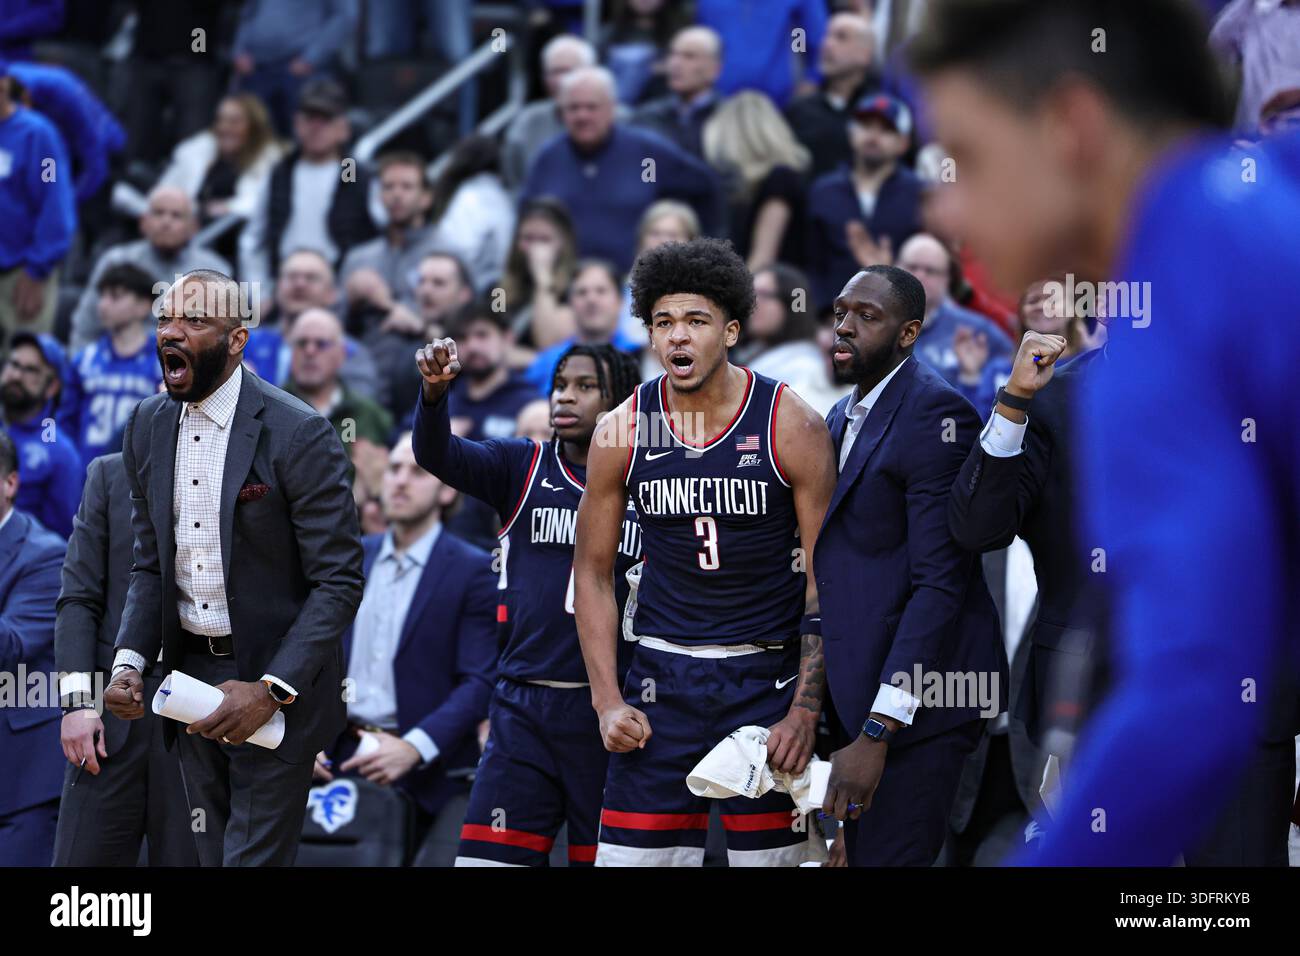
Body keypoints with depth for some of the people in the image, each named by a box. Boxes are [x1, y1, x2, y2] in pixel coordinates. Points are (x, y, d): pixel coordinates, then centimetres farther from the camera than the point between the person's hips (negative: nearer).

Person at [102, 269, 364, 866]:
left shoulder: (298, 434, -15)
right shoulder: (148, 427, 5)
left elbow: (339, 582, -14)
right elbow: (150, 565, 12)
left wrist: (271, 690, -23)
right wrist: (129, 660, -6)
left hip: (277, 683, -6)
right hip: (191, 677, 6)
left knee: (254, 856, -7)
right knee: (214, 856, 12)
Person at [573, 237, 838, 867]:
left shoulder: (790, 427, -7)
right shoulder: (623, 433, -1)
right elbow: (593, 573, 8)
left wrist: (805, 712, -11)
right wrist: (608, 702, -1)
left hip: (768, 675, -1)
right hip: (662, 676, 2)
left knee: (770, 854, 0)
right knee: (631, 855, -5)